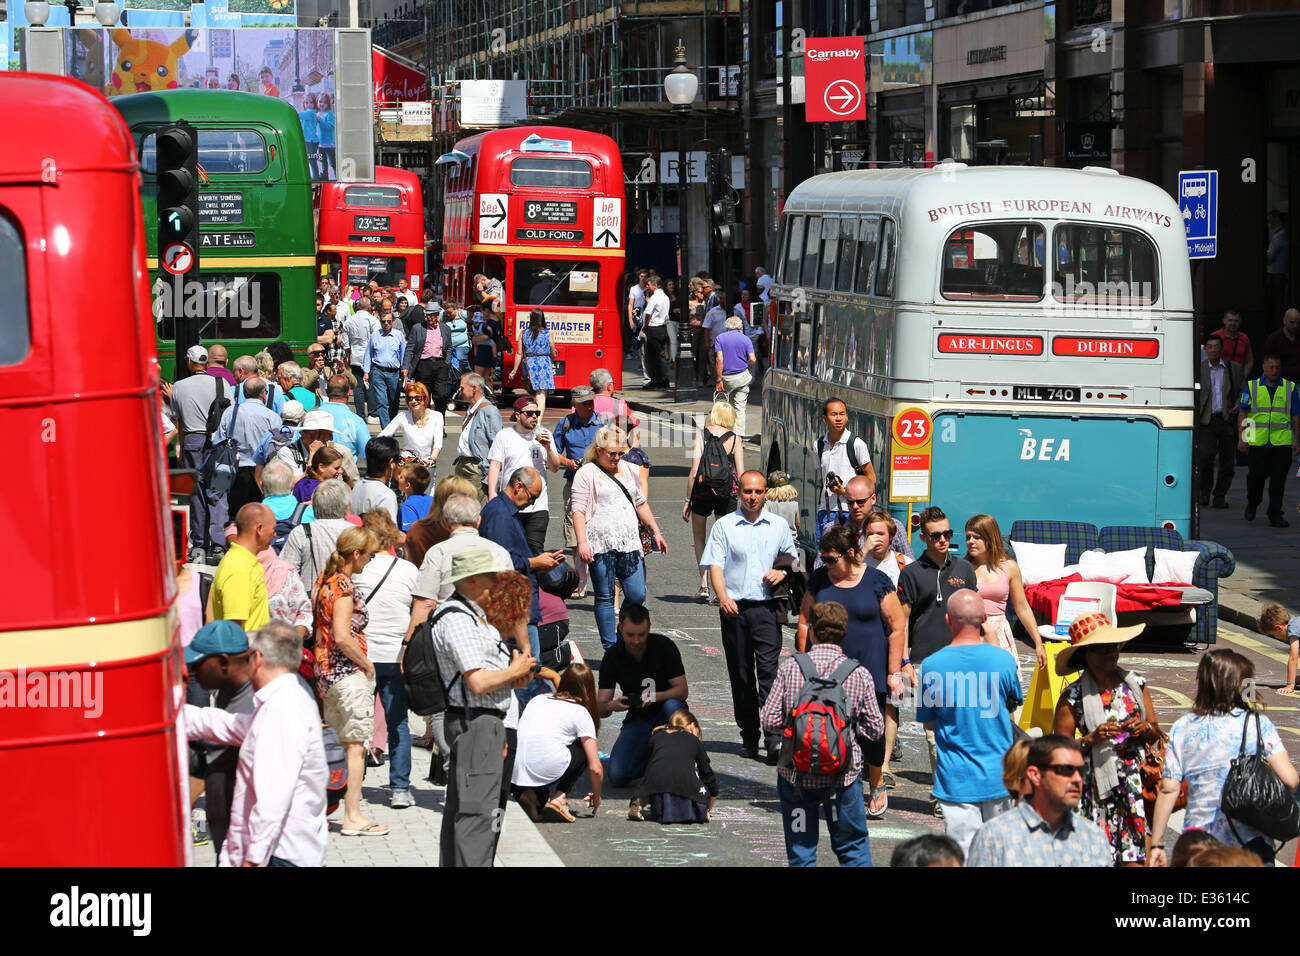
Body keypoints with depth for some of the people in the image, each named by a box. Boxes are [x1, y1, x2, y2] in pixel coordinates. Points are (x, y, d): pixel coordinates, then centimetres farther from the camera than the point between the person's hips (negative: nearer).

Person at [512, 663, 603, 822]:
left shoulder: (537, 700, 23)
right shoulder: (581, 713, 10)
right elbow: (595, 768, 7)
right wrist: (596, 797, 26)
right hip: (546, 771, -5)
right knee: (584, 748, 22)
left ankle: (529, 795, 5)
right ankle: (559, 796, 5)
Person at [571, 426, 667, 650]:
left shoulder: (630, 470, 17)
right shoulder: (587, 474, 0)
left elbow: (641, 505, 26)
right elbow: (579, 510, -6)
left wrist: (656, 533, 23)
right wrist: (582, 542, -16)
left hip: (629, 544, 5)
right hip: (600, 545, -5)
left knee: (637, 596, -2)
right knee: (605, 598, 0)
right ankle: (610, 649, 4)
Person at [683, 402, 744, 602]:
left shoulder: (701, 435, -3)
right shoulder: (734, 439, 0)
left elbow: (694, 472, -6)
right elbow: (741, 475, -3)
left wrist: (688, 500, 0)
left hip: (702, 491, -1)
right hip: (727, 493, 1)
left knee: (699, 537, 17)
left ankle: (704, 585, 7)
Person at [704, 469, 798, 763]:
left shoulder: (779, 526, 11)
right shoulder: (724, 526, 5)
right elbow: (715, 564, -3)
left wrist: (783, 572, -3)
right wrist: (723, 596, -20)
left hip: (766, 608, 0)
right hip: (735, 608, 0)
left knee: (769, 671, -12)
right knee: (741, 674, 5)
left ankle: (774, 738, -16)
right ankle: (749, 736, 14)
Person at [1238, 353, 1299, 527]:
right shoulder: (1251, 387, 7)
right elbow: (1243, 414, 7)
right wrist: (1241, 438, -1)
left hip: (1282, 441, 0)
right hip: (1257, 441, 0)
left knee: (1278, 479, -2)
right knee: (1257, 475, 2)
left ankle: (1275, 515, 6)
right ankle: (1252, 503, 31)